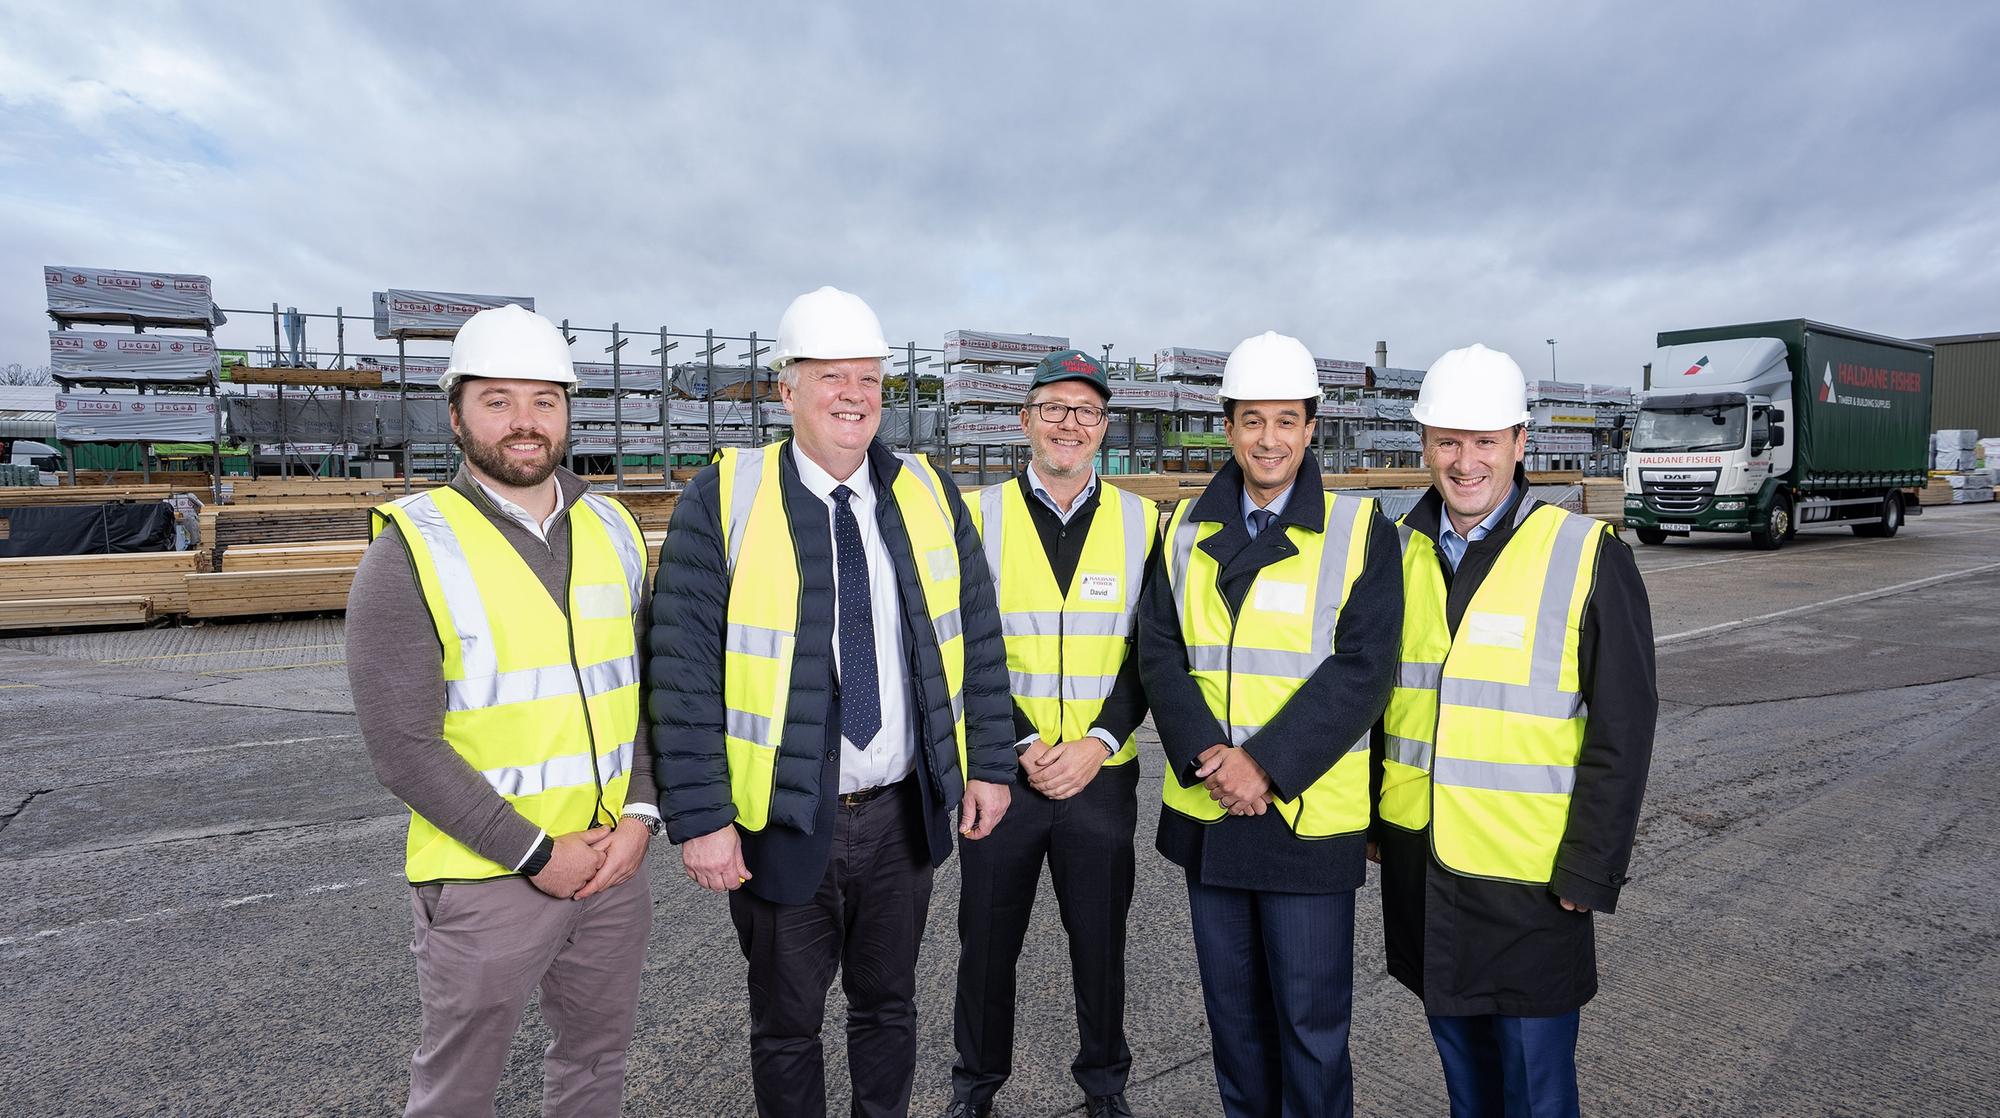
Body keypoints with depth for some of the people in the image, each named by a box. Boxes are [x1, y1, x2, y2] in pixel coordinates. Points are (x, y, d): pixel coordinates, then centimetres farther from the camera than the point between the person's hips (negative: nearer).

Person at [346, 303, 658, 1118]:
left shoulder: (613, 530, 3)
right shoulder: (411, 550, -11)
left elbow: (649, 685, 7)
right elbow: (403, 746, -14)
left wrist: (639, 812, -6)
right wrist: (535, 855, -14)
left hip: (615, 862, 4)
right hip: (485, 880, -4)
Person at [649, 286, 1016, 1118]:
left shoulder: (929, 496, 1)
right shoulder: (725, 498, -10)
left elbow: (979, 640, 6)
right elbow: (684, 669, -12)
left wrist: (990, 764, 4)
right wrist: (699, 818, -14)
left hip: (904, 814, 3)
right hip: (781, 822, -2)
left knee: (888, 1008, 22)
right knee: (786, 1025, 17)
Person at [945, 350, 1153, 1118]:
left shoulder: (1141, 522, 1)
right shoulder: (979, 516, -2)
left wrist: (1097, 744, -12)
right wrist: (1026, 746, -13)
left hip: (1102, 775, 1)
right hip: (999, 770, 0)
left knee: (1100, 938, 14)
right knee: (987, 938, 13)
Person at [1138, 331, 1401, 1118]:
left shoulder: (1359, 529, -5)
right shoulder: (1186, 529, 5)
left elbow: (1363, 669, -12)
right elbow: (1160, 651, 0)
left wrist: (1267, 766, -19)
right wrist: (1204, 755, -14)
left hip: (1309, 813, -3)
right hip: (1205, 809, 4)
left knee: (1311, 1017, 7)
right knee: (1231, 1003, 18)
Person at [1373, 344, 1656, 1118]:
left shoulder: (1589, 559, -11)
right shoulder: (1399, 551, 2)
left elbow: (1621, 731, -10)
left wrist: (1588, 875, -11)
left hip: (1528, 877, -4)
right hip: (1415, 864, 4)